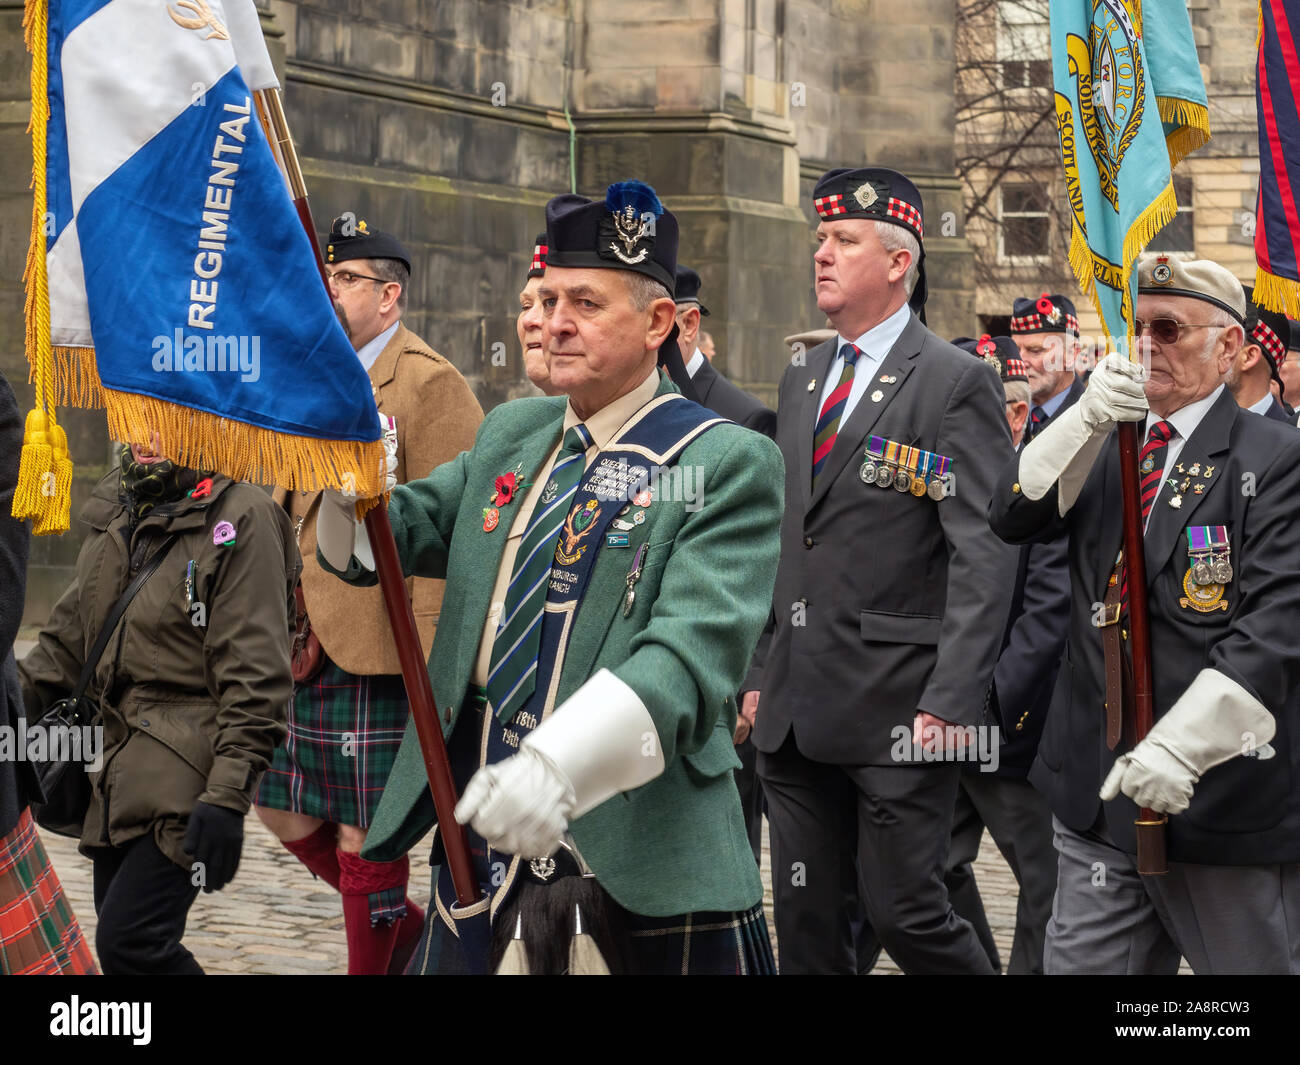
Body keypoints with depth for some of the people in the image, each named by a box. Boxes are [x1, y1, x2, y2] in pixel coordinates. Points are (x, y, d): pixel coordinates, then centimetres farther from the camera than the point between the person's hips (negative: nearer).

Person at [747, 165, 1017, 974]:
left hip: (897, 705, -7)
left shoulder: (958, 384, -7)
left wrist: (951, 702, -20)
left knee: (904, 909, -4)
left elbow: (984, 557, -13)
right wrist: (761, 672, 15)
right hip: (796, 709, 7)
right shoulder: (802, 381, 16)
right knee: (806, 921, 9)